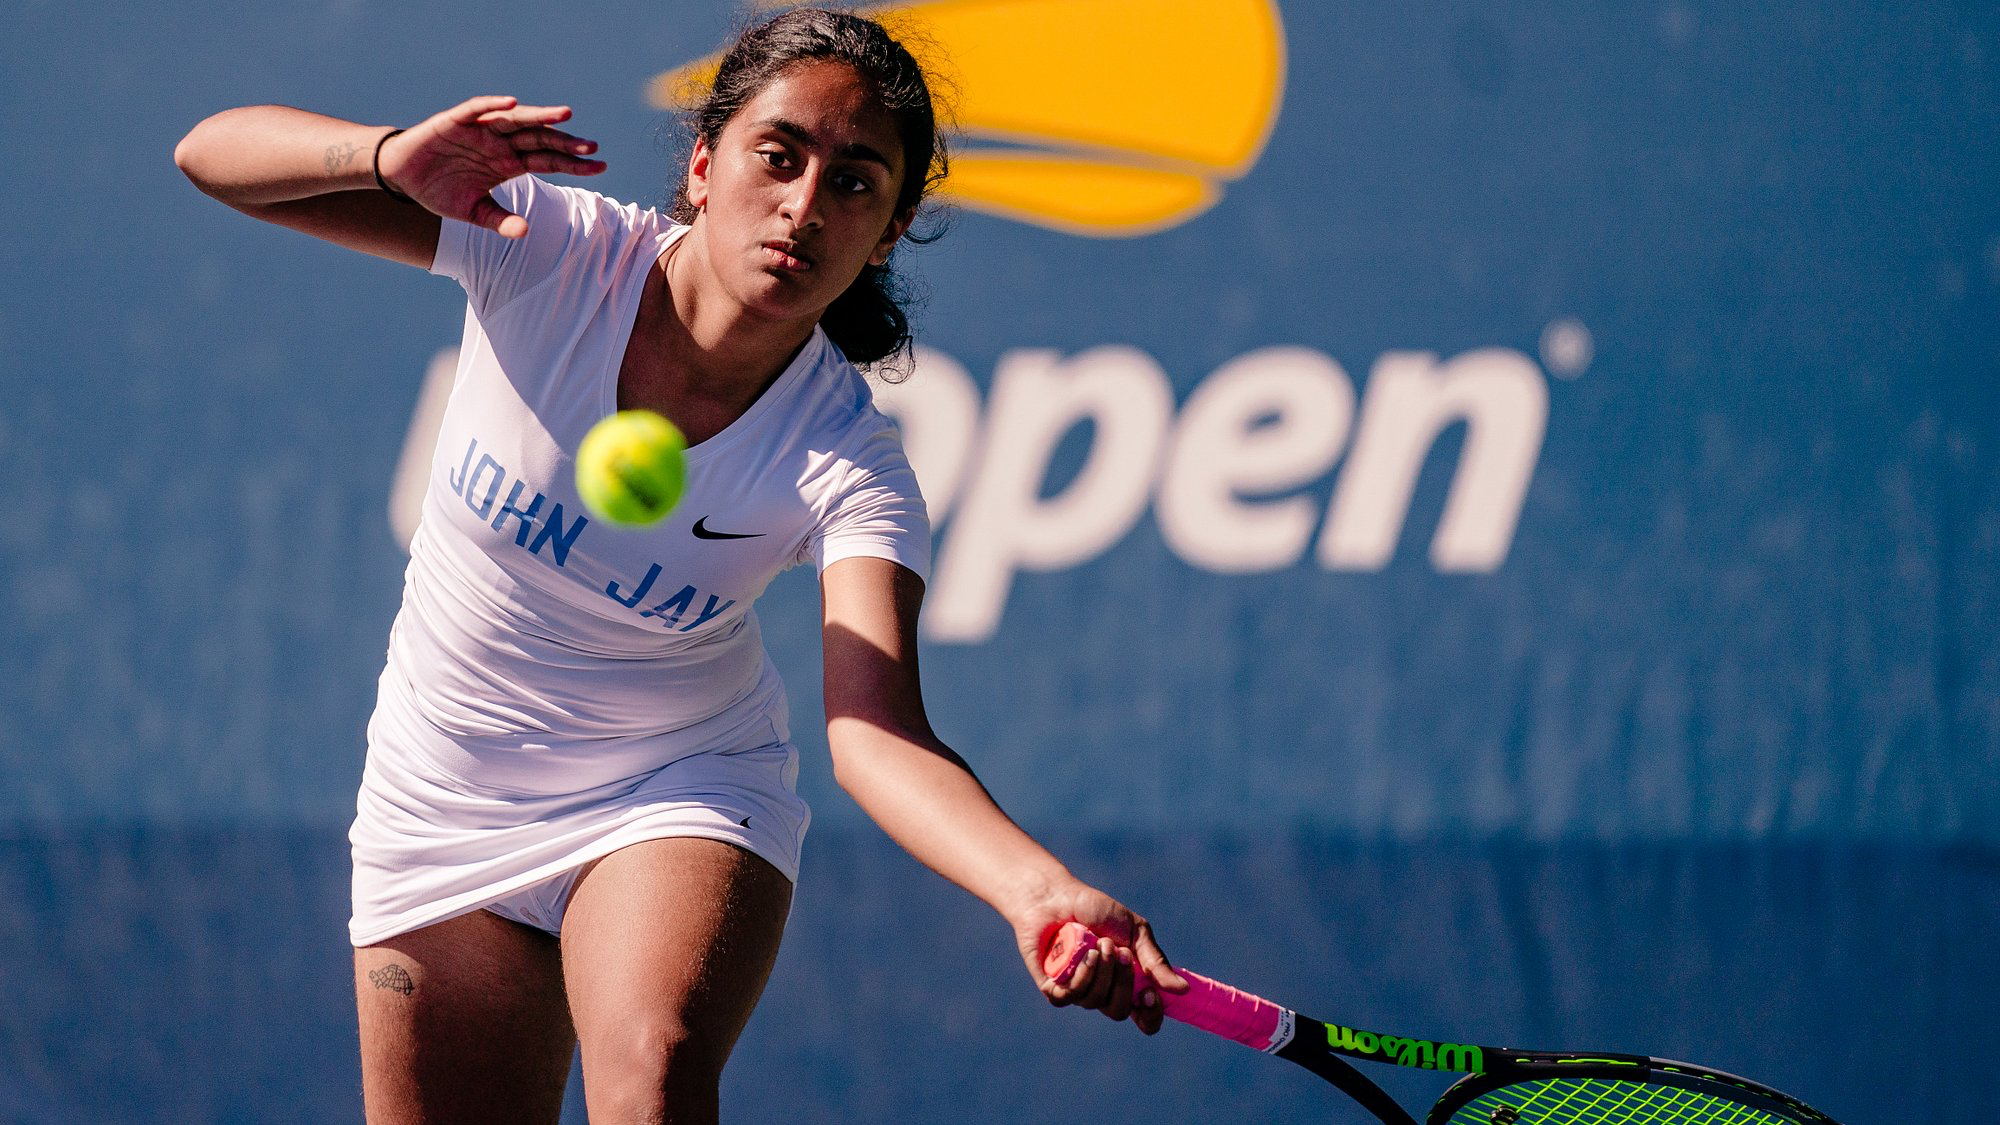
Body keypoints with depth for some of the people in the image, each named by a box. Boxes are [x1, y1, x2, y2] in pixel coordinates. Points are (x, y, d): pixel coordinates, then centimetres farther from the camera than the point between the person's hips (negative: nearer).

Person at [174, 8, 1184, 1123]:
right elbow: (215, 152, -19)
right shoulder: (550, 250, -19)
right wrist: (392, 156, -42)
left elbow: (878, 733, -35)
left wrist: (1041, 889, -55)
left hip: (681, 798, -2)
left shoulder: (850, 464, -22)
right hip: (443, 812, 2)